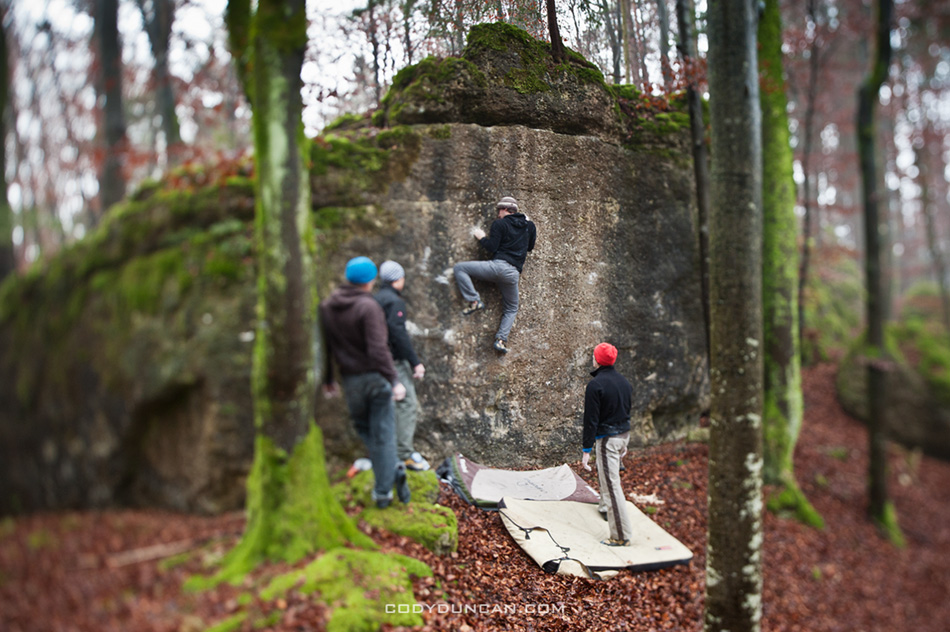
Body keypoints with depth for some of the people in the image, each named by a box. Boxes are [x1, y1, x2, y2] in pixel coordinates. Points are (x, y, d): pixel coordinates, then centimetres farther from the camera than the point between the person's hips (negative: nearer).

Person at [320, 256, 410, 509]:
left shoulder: (327, 307, 3)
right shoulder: (368, 307, -16)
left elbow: (323, 346, 8)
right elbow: (378, 349, -23)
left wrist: (327, 379, 18)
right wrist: (394, 380, -22)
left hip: (351, 381, 4)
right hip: (376, 377, -4)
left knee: (363, 428, 20)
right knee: (382, 433, 4)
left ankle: (391, 470, 10)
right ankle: (383, 491, 8)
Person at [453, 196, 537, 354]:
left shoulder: (499, 224, 0)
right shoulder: (529, 225, 15)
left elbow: (492, 248, -6)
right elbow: (530, 247, 26)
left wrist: (481, 237, 10)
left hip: (499, 265, -5)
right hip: (514, 274, 5)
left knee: (459, 267, 2)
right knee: (511, 309, 21)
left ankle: (474, 301, -8)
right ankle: (501, 339, 1)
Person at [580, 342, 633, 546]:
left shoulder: (595, 385, -17)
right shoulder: (624, 382, 8)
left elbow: (591, 420, -18)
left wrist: (586, 449, -14)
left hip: (607, 438, -9)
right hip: (623, 433, 9)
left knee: (611, 484, -8)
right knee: (604, 470, 32)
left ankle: (621, 535, -8)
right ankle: (605, 507, 50)